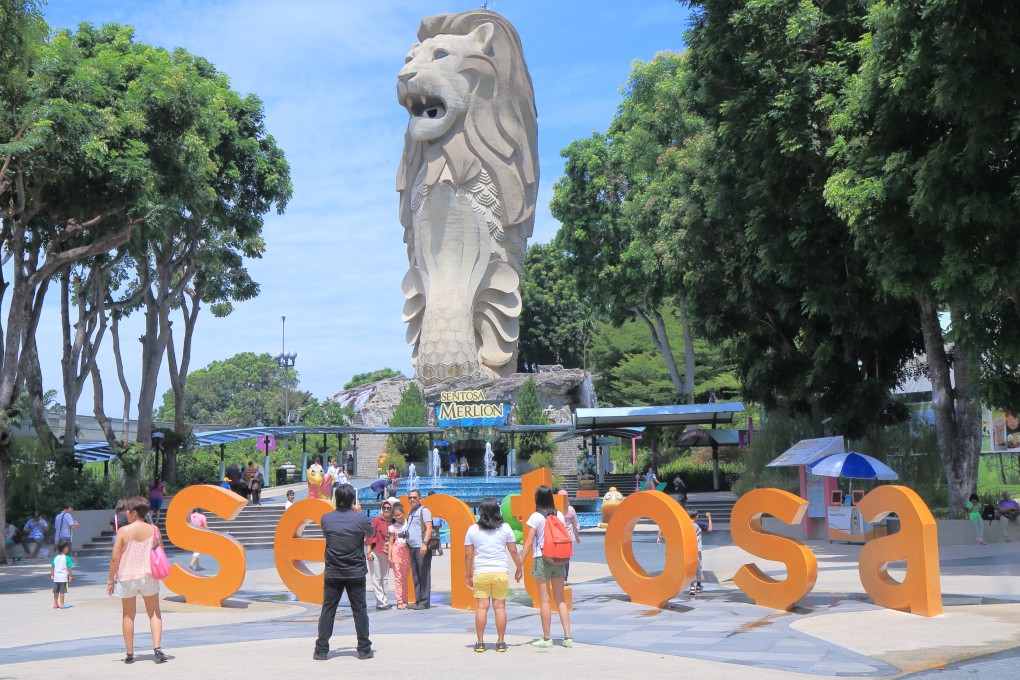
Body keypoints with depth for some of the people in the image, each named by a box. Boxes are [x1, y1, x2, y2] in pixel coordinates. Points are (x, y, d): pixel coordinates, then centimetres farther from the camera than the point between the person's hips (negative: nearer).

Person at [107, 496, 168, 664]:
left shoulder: (123, 531, -10)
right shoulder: (153, 530, -3)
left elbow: (115, 558, -10)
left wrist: (111, 580, 0)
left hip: (127, 577, -1)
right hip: (148, 576, 1)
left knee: (128, 616, 10)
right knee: (154, 613, 8)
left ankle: (129, 653, 13)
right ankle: (157, 649, -7)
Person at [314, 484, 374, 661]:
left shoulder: (326, 519, -6)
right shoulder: (360, 519, -11)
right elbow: (371, 533, 8)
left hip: (333, 573, 1)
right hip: (356, 573, -1)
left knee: (327, 611, 7)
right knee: (360, 611, 7)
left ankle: (321, 650, 6)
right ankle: (364, 649, 11)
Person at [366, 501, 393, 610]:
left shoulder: (391, 523, 9)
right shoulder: (376, 520, -7)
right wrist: (369, 551, -15)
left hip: (386, 554, 7)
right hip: (375, 553, -7)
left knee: (384, 578, 11)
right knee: (376, 578, -3)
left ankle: (385, 601, 17)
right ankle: (381, 602, -2)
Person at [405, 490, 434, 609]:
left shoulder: (424, 511, -5)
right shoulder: (410, 513, 20)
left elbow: (429, 528, -14)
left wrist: (425, 543, -24)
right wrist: (407, 544, 17)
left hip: (422, 548, -8)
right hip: (412, 548, 8)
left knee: (424, 575, -6)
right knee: (415, 576, 9)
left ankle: (424, 602, -5)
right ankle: (418, 600, 13)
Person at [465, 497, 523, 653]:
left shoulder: (473, 530, 2)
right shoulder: (505, 528, 2)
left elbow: (468, 554, 3)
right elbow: (513, 551, 5)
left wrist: (468, 576, 11)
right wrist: (519, 568, 19)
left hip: (480, 573, 0)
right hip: (500, 573, 0)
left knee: (481, 607, 2)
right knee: (500, 607, 4)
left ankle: (480, 642, 4)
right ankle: (500, 642, 7)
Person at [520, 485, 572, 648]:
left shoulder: (536, 517, -7)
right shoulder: (559, 515, 6)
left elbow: (529, 543, -9)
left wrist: (520, 563, -5)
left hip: (542, 559, -4)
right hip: (559, 560, 4)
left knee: (544, 600, 1)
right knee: (560, 599, 9)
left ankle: (547, 638, 5)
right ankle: (567, 636, 5)